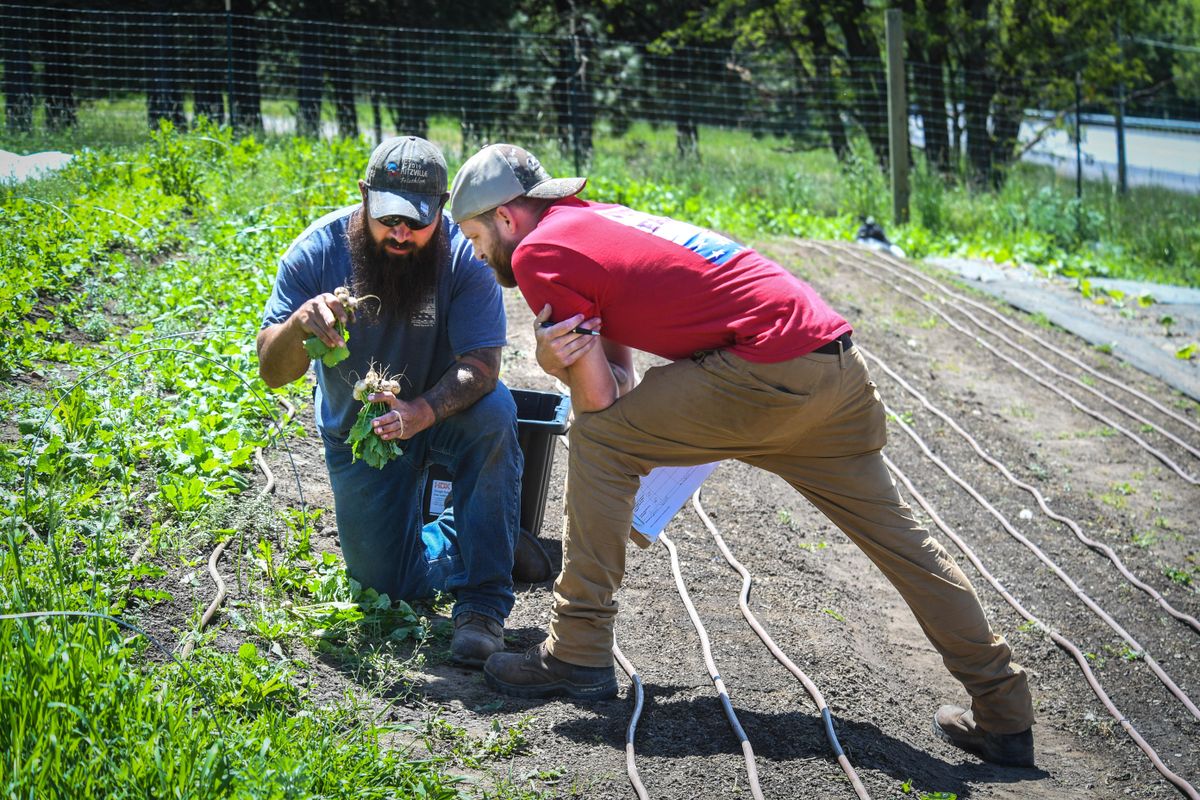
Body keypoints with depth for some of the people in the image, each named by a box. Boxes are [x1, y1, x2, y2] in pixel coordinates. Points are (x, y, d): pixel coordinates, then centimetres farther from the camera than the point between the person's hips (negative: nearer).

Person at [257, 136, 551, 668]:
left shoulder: (462, 254, -25)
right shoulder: (319, 250, -20)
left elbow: (480, 364, -30)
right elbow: (272, 372, -21)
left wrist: (423, 411, -51)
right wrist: (300, 324, -44)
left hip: (442, 412, -2)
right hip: (356, 428, 2)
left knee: (492, 412, -36)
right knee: (387, 582, -2)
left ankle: (482, 603, -25)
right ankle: (478, 540, 29)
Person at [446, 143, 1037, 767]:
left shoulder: (538, 253, -3)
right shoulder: (594, 219, 23)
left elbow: (602, 399, -4)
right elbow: (618, 376, 23)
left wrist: (556, 359, 12)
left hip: (769, 369, -9)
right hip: (838, 356, 9)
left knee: (597, 441, 1)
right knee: (895, 533, 16)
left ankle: (577, 656, 3)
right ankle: (1004, 713, 20)